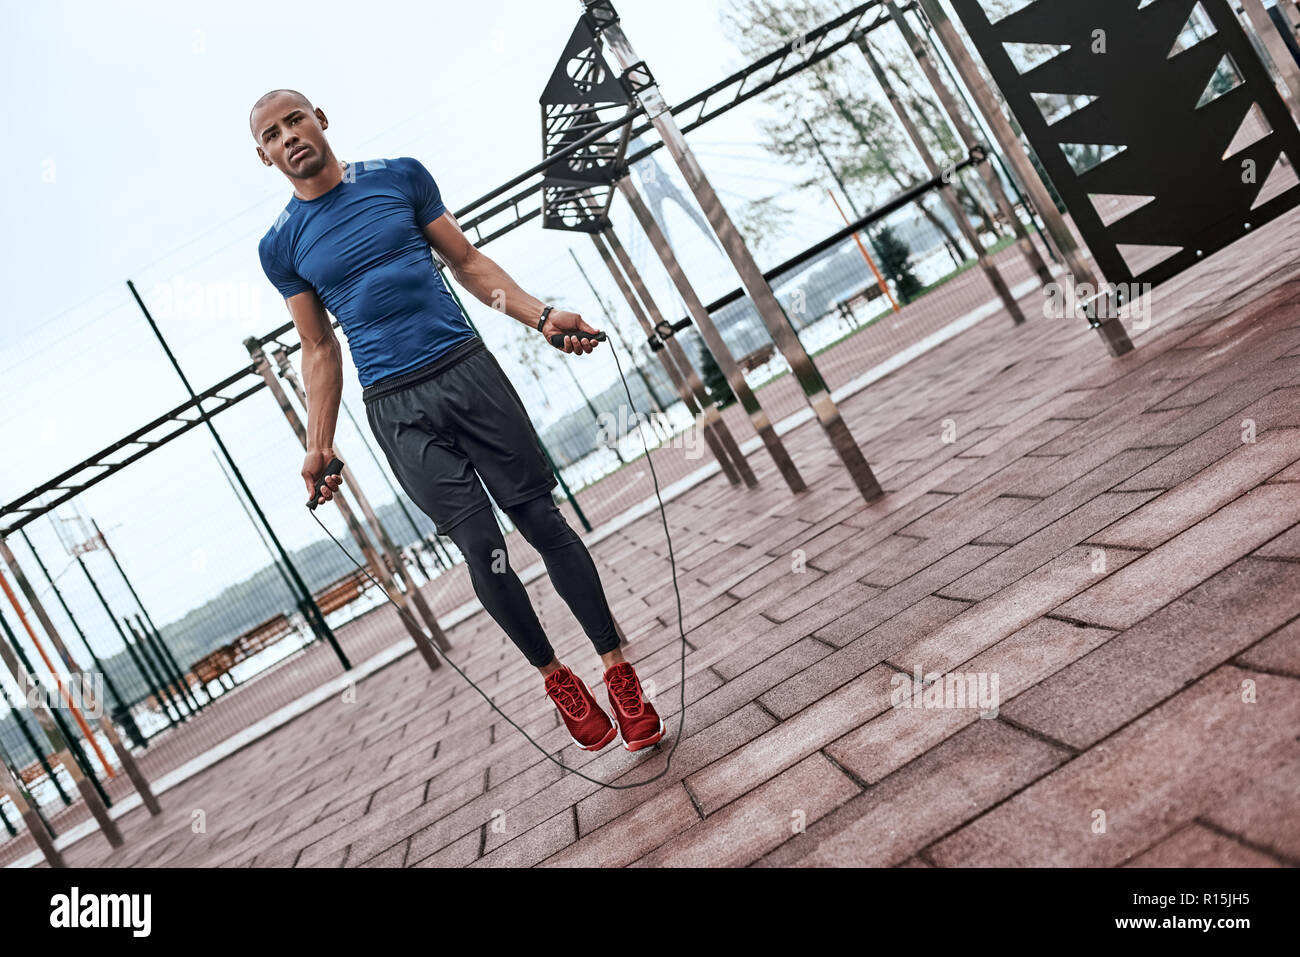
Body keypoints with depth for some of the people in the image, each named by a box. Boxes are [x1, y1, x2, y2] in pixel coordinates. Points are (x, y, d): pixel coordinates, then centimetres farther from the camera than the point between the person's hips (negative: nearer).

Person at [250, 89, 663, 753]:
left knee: (543, 522, -2)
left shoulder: (400, 176, 9)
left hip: (468, 368, 1)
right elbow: (319, 350, 11)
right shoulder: (281, 247, 8)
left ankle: (616, 667, 8)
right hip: (397, 409, 0)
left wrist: (540, 317, 0)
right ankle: (553, 676, 15)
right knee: (482, 551, -5)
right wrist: (319, 446, 4)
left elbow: (467, 261, 12)